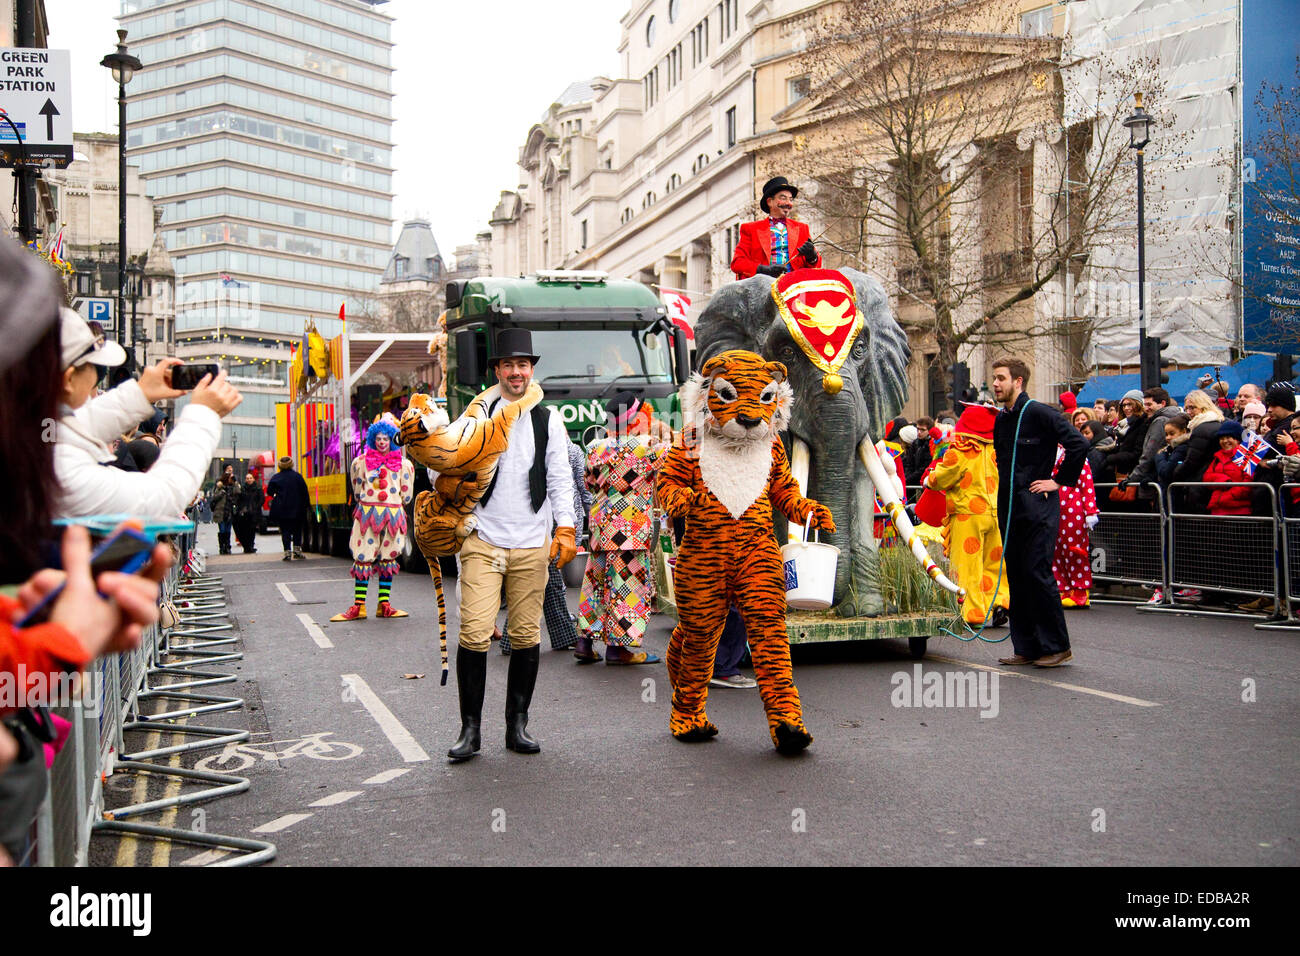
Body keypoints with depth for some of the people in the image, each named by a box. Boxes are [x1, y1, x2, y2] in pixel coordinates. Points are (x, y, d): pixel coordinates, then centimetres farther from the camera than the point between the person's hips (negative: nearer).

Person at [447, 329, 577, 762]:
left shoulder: (548, 420, 10)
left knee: (526, 636, 4)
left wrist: (566, 528, 1)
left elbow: (560, 479, 9)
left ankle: (517, 725, 15)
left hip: (531, 546, 2)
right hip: (483, 542, -2)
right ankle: (470, 727, 1)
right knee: (474, 633, -9)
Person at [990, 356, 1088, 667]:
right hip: (1009, 509, 8)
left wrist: (1059, 480, -11)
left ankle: (1056, 646, 1)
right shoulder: (1001, 420, 14)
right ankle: (1027, 647, 14)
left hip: (1038, 506, -8)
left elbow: (1078, 444, -15)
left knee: (1037, 573, -9)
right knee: (1016, 576, 8)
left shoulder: (1040, 413, -10)